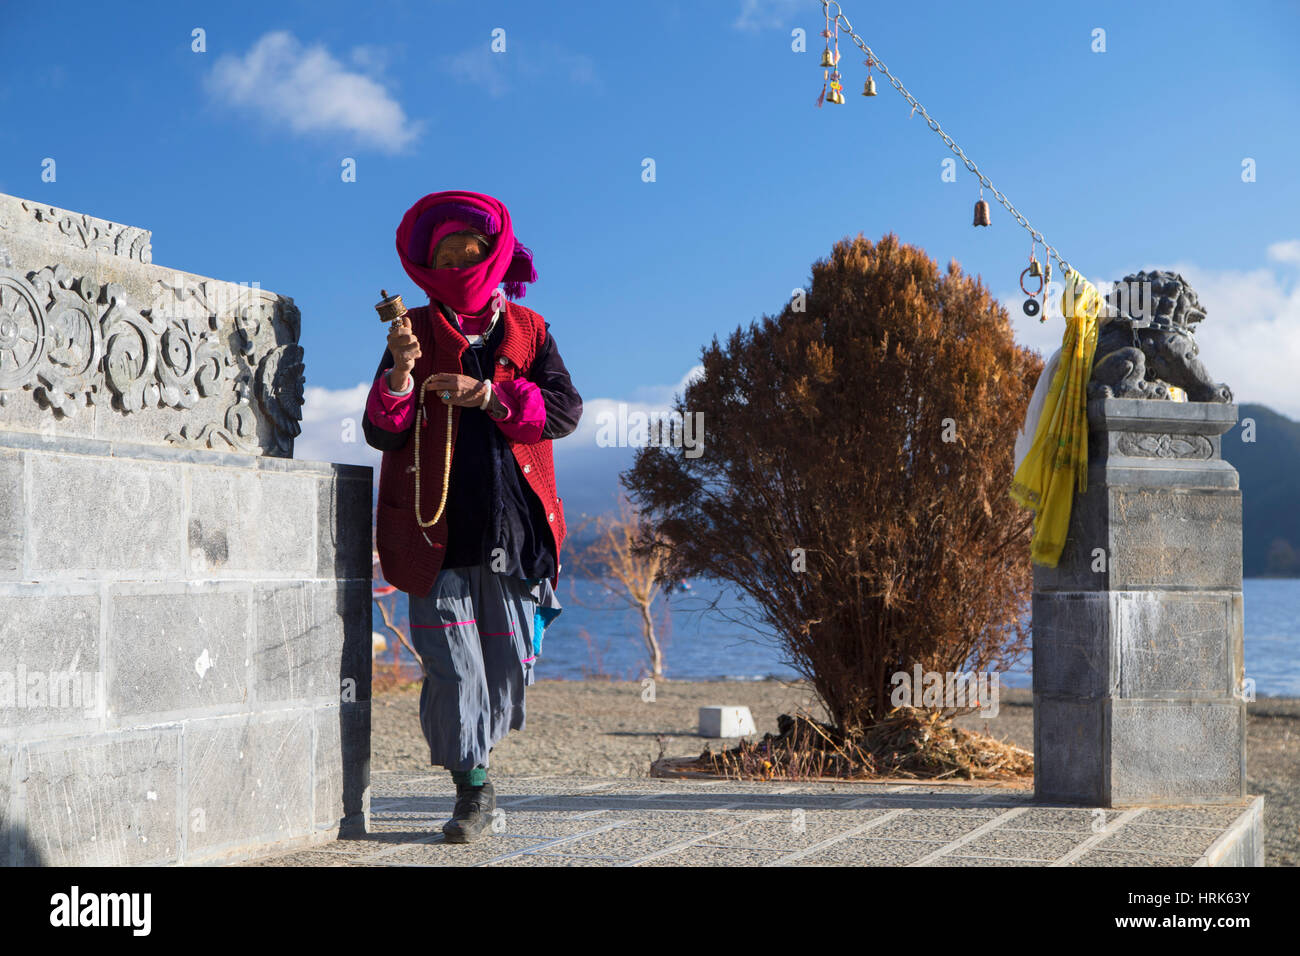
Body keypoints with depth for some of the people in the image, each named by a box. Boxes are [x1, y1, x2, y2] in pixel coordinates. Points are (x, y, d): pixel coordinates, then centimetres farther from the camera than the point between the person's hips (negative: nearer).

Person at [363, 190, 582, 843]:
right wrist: (400, 373, -19)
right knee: (452, 666, -6)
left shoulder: (528, 331, 12)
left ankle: (472, 747, 31)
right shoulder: (417, 331, 8)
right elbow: (380, 433, -1)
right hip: (439, 529, -1)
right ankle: (472, 789, 6)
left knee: (510, 665, 5)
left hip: (514, 526, 2)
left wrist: (488, 395, -14)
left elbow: (564, 411, -2)